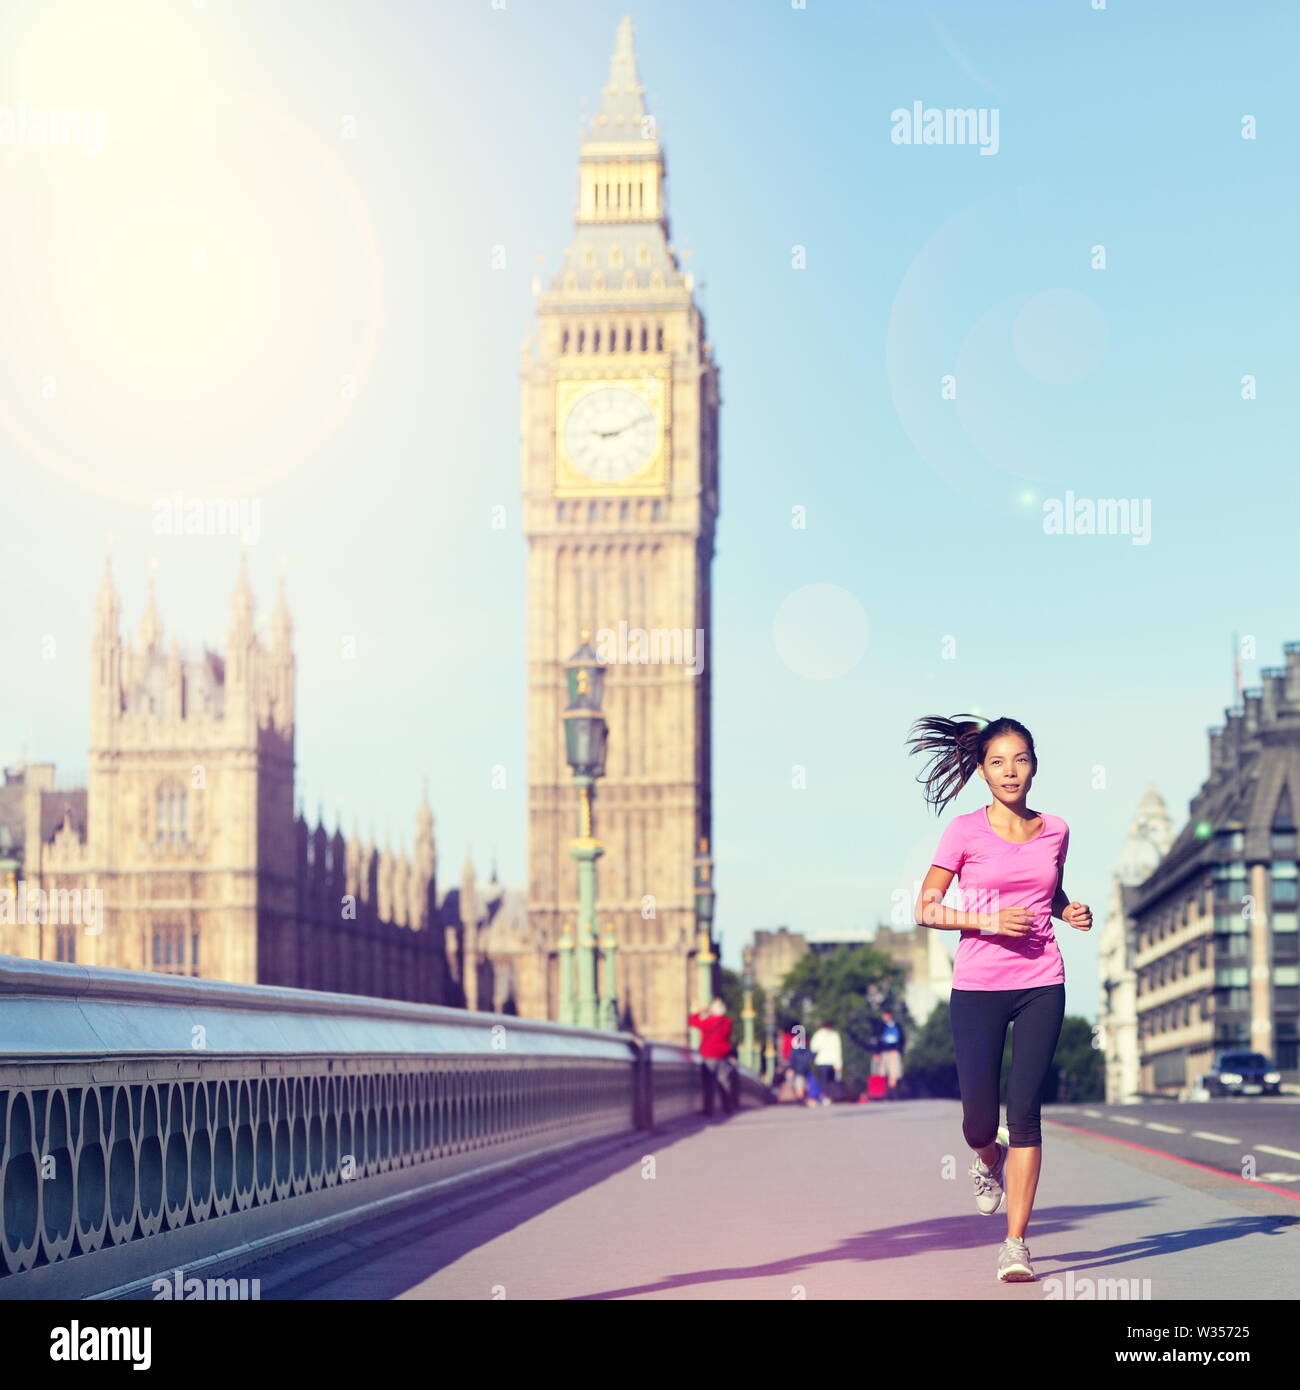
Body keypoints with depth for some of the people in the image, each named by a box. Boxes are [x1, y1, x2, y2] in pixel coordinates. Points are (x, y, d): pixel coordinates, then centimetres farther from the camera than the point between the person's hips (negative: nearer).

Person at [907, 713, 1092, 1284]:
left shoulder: (1054, 831, 8)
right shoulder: (965, 831, -2)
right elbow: (925, 908, -2)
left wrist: (1072, 912, 3)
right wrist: (987, 921, -15)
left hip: (1040, 984, 2)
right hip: (977, 985, -1)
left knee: (1024, 1109, -6)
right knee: (979, 1116, -5)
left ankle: (1015, 1243, -1)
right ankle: (989, 1158, 34)